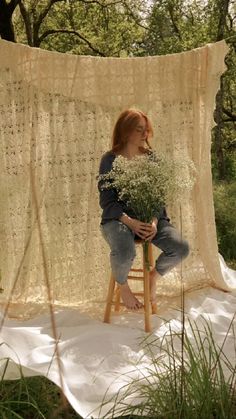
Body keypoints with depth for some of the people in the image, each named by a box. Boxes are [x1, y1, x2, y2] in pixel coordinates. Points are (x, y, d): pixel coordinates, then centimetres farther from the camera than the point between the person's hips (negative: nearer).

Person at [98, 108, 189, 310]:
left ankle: (154, 275, 11)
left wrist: (154, 221, -15)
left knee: (181, 248, -22)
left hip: (151, 217, 4)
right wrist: (130, 223, -21)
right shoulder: (110, 160, -2)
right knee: (124, 253, -36)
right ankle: (123, 285, 1)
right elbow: (107, 200, -5)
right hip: (119, 218, -3)